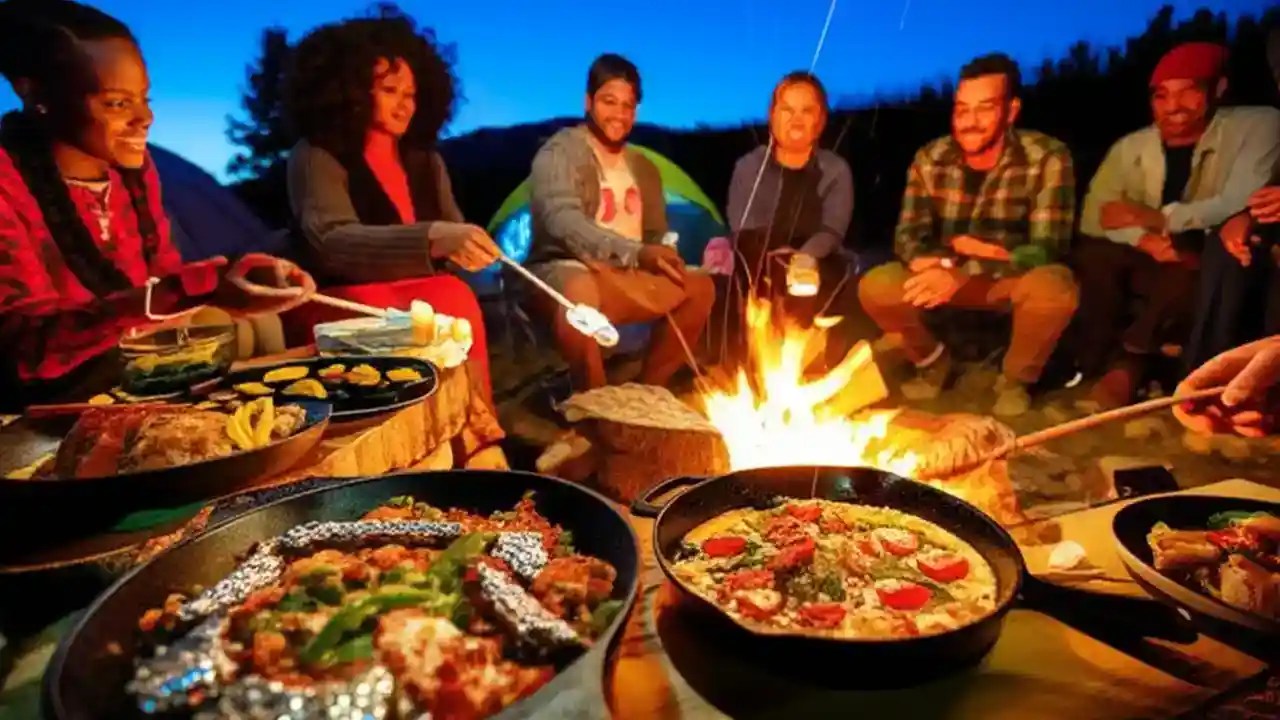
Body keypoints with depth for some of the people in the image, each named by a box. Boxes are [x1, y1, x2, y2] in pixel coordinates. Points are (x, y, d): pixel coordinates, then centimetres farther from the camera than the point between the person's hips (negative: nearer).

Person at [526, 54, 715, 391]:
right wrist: (635, 253, -40)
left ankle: (646, 390, 1)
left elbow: (655, 235, 20)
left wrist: (659, 260, -5)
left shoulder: (643, 167, 15)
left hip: (627, 277, 7)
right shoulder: (560, 153, -8)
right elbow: (563, 221, -27)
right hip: (564, 272, -7)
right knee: (581, 290, -40)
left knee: (699, 287, -5)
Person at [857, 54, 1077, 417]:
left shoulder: (1048, 158, -18)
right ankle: (933, 360, 9)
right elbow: (907, 236, -8)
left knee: (1055, 287, -36)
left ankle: (1016, 379, -4)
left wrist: (963, 275, -40)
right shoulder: (930, 159, -8)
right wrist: (933, 266, -34)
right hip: (950, 278, 3)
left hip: (1014, 282, -2)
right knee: (874, 287, -21)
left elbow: (1047, 249, -24)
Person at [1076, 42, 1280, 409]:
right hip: (1151, 266, 3)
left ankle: (1128, 362, -11)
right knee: (1093, 255, -27)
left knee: (1183, 282, -38)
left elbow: (1242, 204, -22)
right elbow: (1093, 216, -9)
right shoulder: (1131, 147, 2)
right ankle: (1114, 364, -15)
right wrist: (1144, 239, -28)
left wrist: (1156, 218, -31)